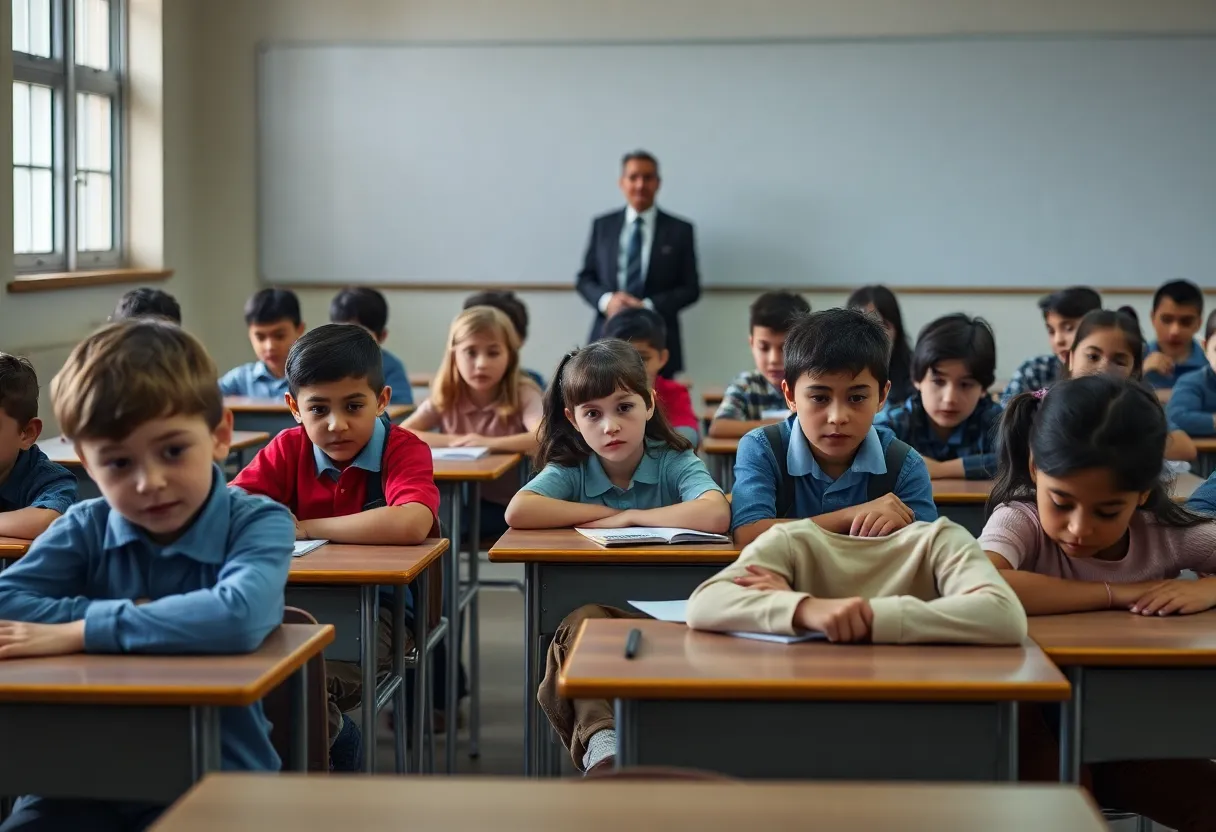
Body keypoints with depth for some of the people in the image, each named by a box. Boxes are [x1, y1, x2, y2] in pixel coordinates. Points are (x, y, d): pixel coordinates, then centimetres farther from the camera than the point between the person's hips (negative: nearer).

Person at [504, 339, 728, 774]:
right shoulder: (570, 470, 4)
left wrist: (625, 517, -14)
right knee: (584, 620, -34)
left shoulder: (675, 462, -1)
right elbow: (518, 512, -17)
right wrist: (602, 511, -10)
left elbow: (715, 515, -24)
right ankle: (601, 743, -43)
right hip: (592, 606, 1)